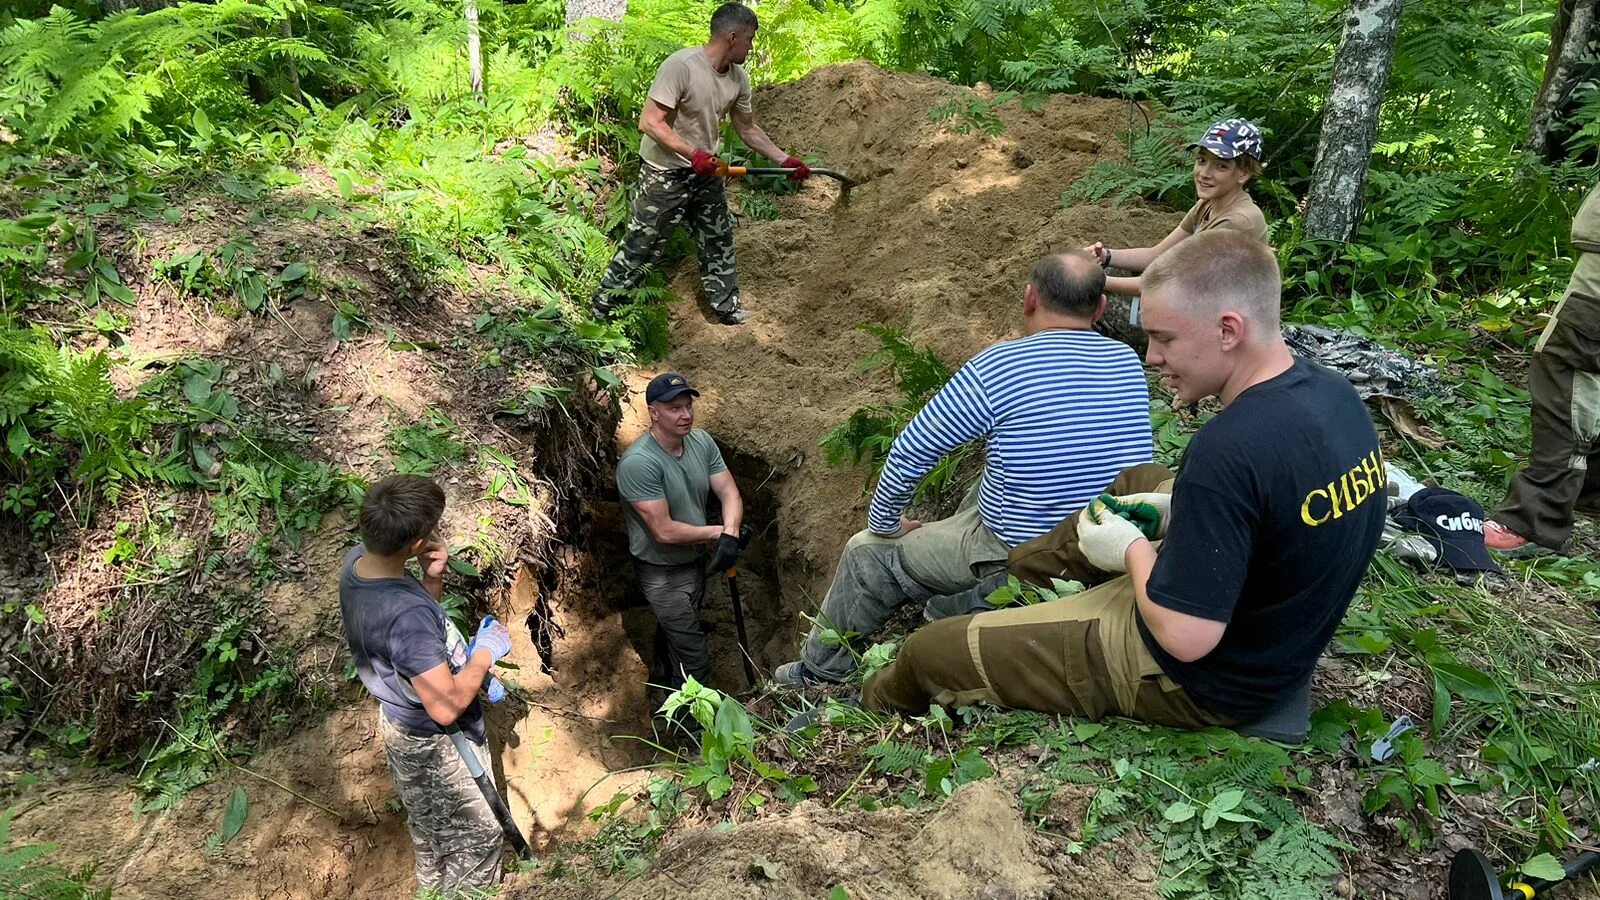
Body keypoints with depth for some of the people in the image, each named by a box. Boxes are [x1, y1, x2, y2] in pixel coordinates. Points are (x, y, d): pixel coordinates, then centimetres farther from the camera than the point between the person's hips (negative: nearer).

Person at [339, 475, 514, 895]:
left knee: (431, 828, 32)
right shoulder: (406, 613, -40)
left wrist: (432, 580, -15)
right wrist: (485, 652, -21)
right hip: (436, 742, -9)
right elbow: (445, 707, -34)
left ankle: (435, 890, 53)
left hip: (403, 722, 9)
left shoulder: (356, 562, -14)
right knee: (477, 835, 16)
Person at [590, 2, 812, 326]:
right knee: (642, 245, 1)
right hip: (665, 174, -7)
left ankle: (726, 307, 30)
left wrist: (784, 160, 7)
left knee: (718, 240, 15)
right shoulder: (680, 66, -25)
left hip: (706, 171, 7)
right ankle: (603, 307, 17)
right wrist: (693, 154, -33)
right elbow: (650, 123, -26)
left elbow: (748, 129, 12)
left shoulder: (738, 78, -2)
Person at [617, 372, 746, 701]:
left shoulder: (701, 441, -7)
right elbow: (665, 531, -30)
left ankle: (662, 689, 54)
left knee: (672, 633, 30)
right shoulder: (638, 462, -30)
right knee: (694, 662, -3)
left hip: (696, 561, 7)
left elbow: (729, 492, -9)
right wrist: (718, 533, -18)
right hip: (663, 572, -7)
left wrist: (730, 534, -29)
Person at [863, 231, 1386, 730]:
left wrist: (1133, 548, -15)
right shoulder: (1333, 392, -7)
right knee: (1136, 481, 29)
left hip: (1206, 681, -9)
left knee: (932, 649, 0)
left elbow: (1185, 636, -31)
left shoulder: (1230, 451, -36)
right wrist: (1183, 511, 2)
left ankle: (888, 703, 35)